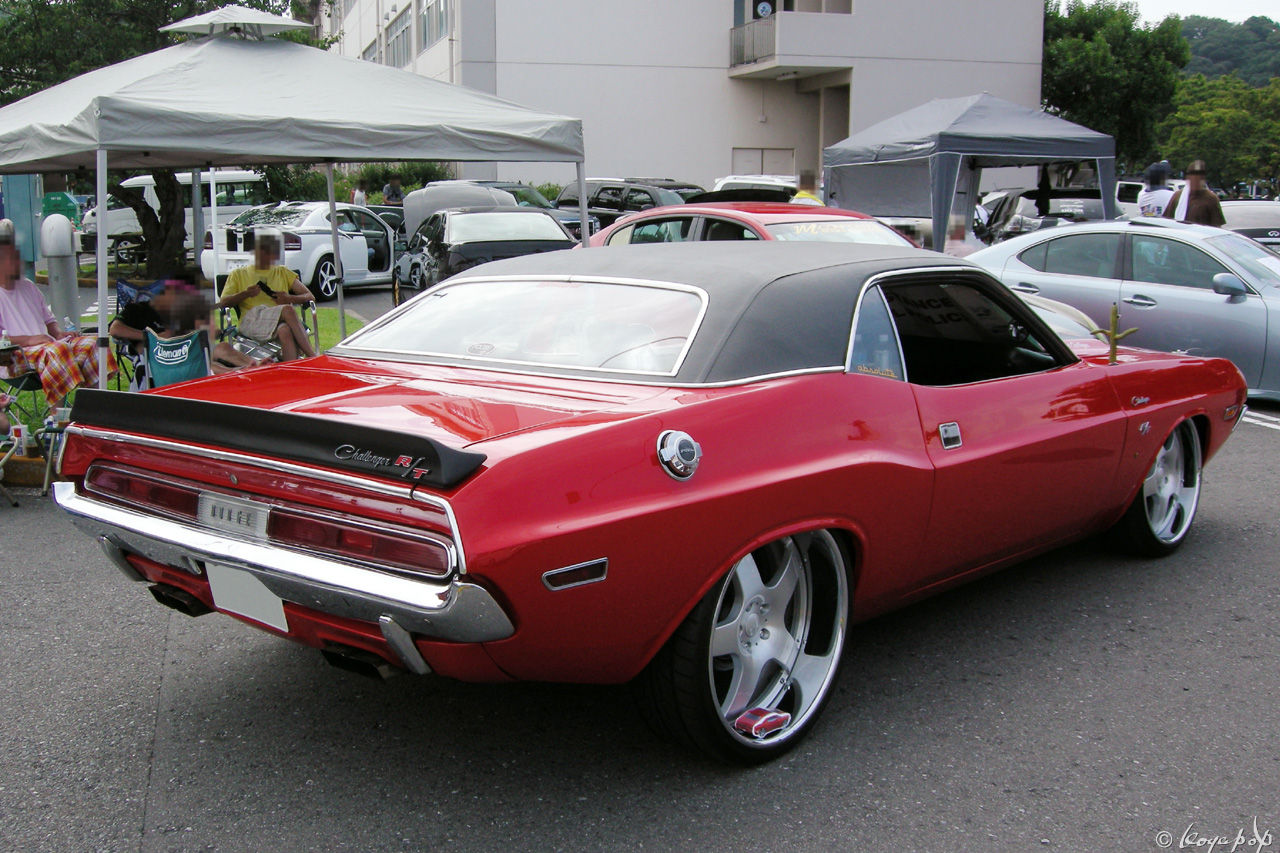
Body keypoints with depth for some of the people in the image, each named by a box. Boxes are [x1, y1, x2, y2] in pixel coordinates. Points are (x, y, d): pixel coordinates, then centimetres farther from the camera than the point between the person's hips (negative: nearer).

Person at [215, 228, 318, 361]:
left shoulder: (283, 272, 28)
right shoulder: (239, 274, 25)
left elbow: (310, 296, 19)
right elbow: (223, 303, 12)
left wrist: (290, 298, -3)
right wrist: (245, 294, -6)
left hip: (280, 321, 2)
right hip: (250, 322, -2)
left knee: (285, 331, -39)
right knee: (287, 310, -35)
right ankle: (312, 357, -45)